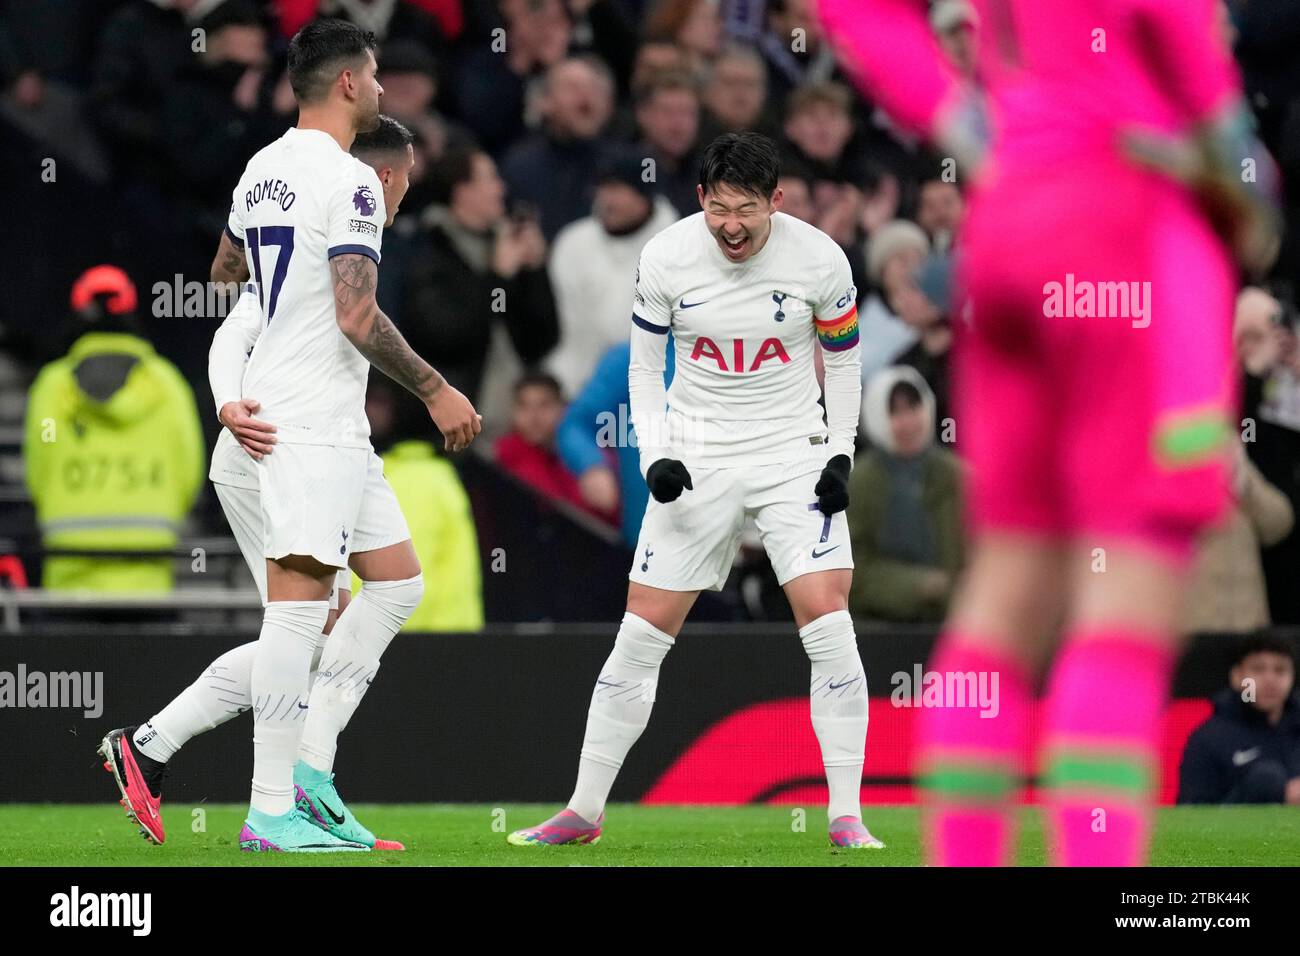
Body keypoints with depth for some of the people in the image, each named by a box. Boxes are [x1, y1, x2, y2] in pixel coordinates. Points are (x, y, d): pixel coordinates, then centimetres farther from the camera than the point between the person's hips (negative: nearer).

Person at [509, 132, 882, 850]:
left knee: (826, 616, -15)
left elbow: (842, 358, 5)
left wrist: (840, 454, -3)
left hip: (793, 454, -1)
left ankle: (847, 816, -8)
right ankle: (584, 811, 11)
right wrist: (654, 457, -10)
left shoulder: (819, 260, -11)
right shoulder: (665, 259, -10)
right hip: (696, 459, 1)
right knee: (644, 629, 0)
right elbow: (643, 368, 3)